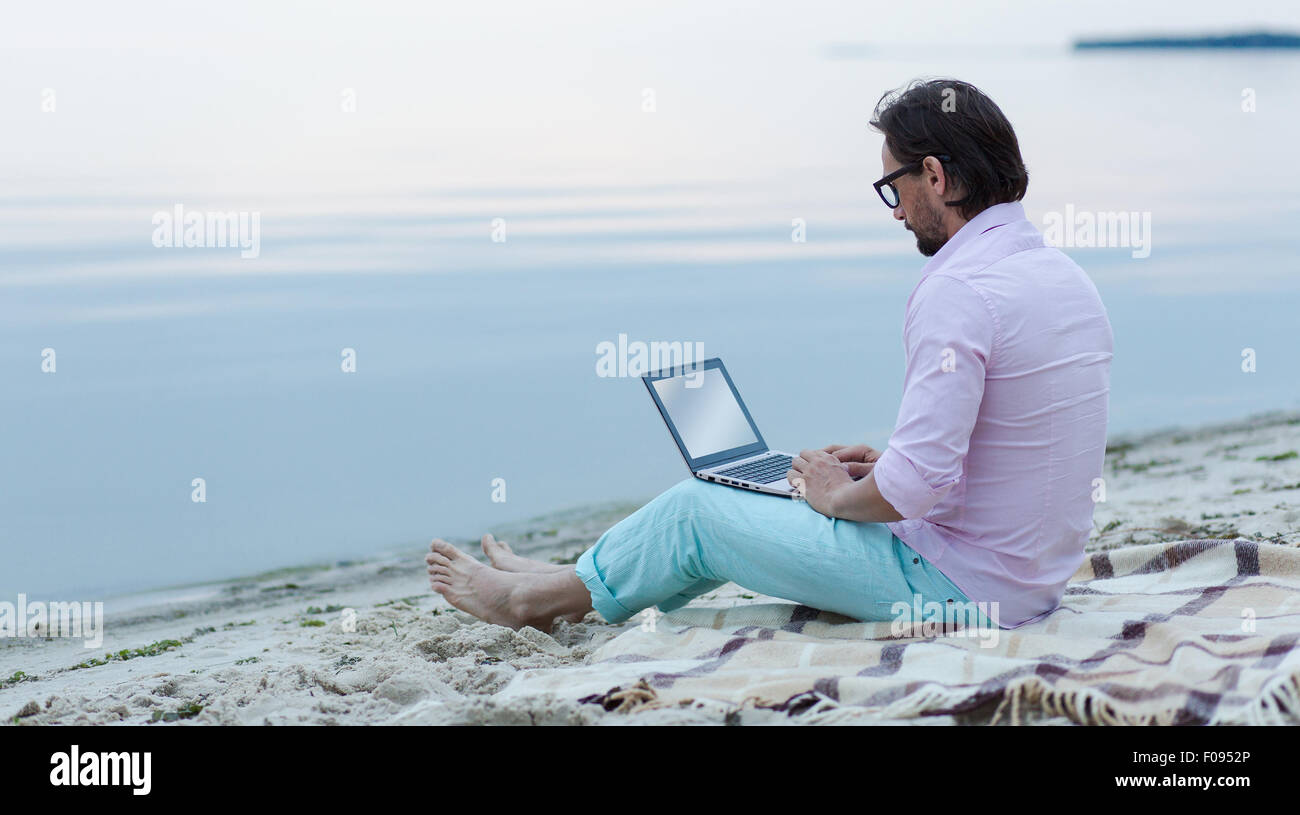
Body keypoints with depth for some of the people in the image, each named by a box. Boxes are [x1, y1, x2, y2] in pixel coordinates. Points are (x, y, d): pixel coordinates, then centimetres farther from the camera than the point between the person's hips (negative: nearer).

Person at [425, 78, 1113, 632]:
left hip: (955, 584, -9)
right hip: (1032, 582, 9)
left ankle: (536, 596, 31)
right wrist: (885, 466, 15)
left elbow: (915, 485, -28)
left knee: (694, 509, 7)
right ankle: (586, 588, 38)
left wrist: (838, 494, -8)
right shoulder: (1064, 275, 8)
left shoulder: (958, 293, -23)